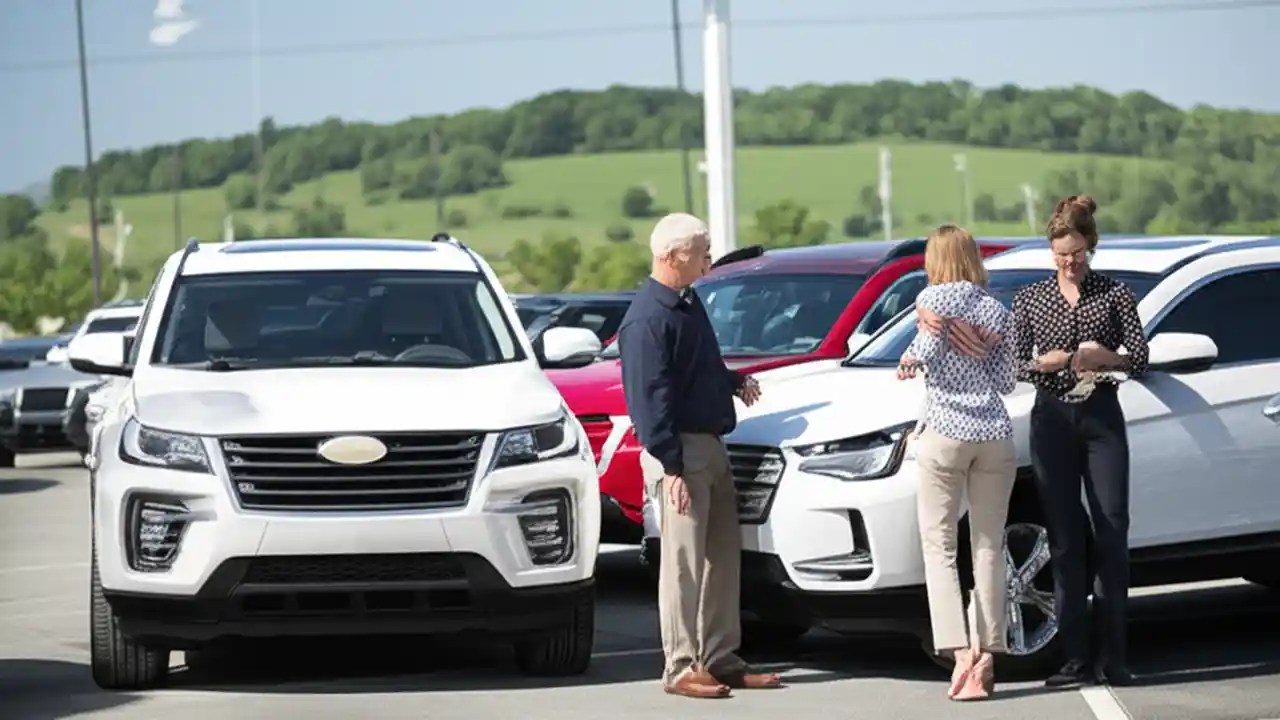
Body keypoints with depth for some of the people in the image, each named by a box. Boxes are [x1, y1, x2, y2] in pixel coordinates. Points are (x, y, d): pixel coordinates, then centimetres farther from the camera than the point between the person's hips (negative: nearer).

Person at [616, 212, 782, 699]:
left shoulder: (688, 303, 13)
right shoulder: (647, 318, -16)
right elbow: (650, 398, -19)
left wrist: (734, 383, 8)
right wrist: (671, 467, -22)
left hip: (711, 446, 9)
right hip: (679, 452, -9)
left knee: (724, 555, 12)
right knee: (685, 562, -6)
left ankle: (721, 658, 19)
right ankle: (680, 668, 0)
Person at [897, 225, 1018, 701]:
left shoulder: (934, 298, 0)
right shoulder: (999, 312, 11)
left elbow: (929, 351, -13)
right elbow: (1006, 380, 8)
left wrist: (909, 358, 8)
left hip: (946, 430, -4)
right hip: (995, 433, 4)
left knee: (939, 545, -1)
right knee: (988, 547, 8)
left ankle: (960, 651, -16)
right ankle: (987, 656, 4)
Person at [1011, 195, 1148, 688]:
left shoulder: (1115, 294, 6)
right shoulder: (1029, 299, 10)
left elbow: (1140, 359, 1)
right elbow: (1015, 365, 5)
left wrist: (1103, 357, -17)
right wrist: (1043, 363, -15)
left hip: (1102, 419, -1)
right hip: (1052, 420, 1)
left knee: (1112, 532, -6)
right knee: (1065, 538, 0)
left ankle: (1112, 657, -3)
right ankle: (1076, 657, 1)